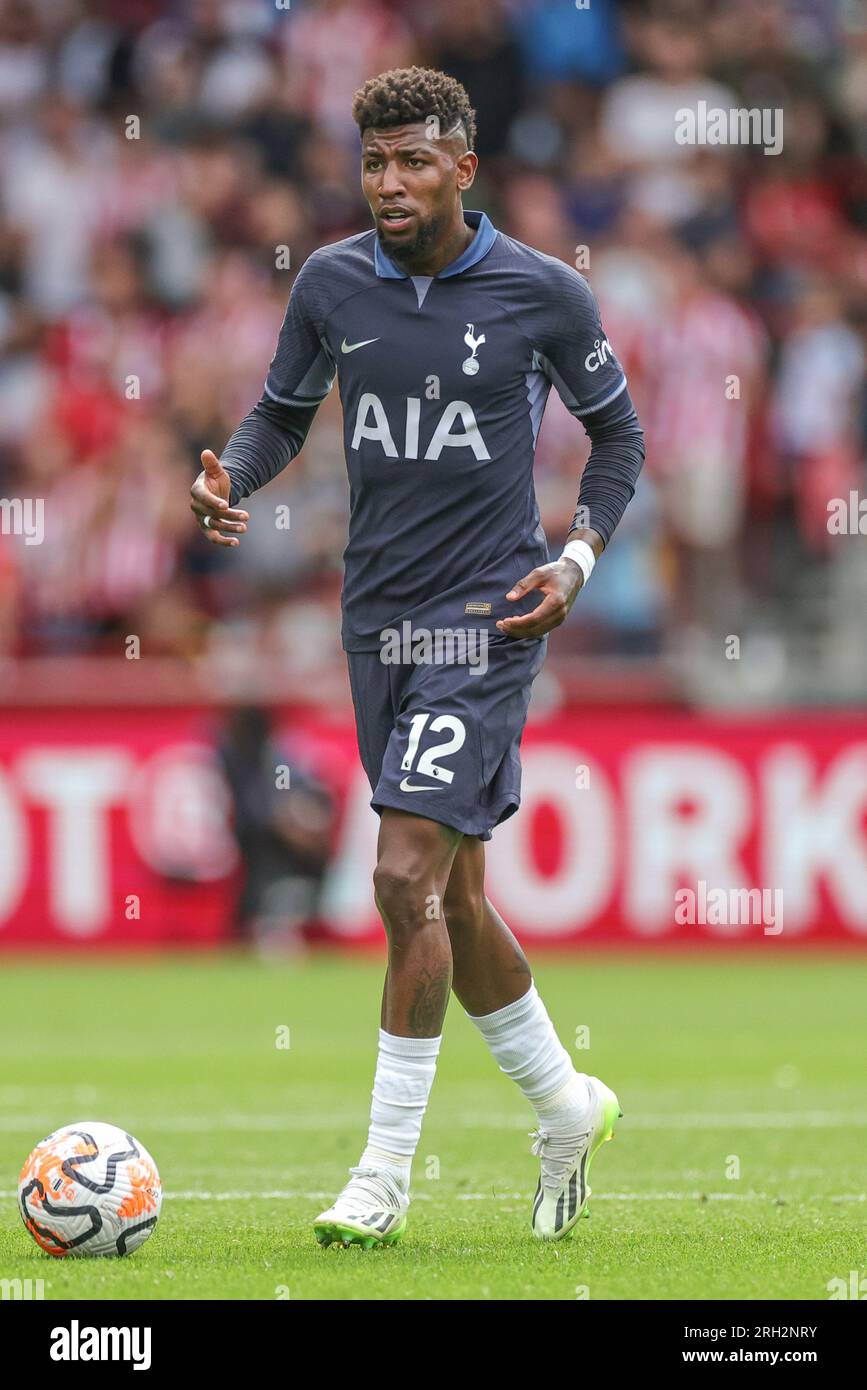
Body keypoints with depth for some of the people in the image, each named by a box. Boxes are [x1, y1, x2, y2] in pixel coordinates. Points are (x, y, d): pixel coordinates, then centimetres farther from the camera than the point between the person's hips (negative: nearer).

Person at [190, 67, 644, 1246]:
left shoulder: (543, 295, -6)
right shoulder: (333, 284, 2)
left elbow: (617, 433, 7)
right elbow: (283, 412, 15)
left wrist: (577, 559, -6)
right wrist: (233, 479, -7)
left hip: (487, 618, -5)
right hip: (378, 618, 5)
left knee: (409, 880, -15)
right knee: (452, 897, 12)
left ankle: (385, 1176, -9)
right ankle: (564, 1105, 34)